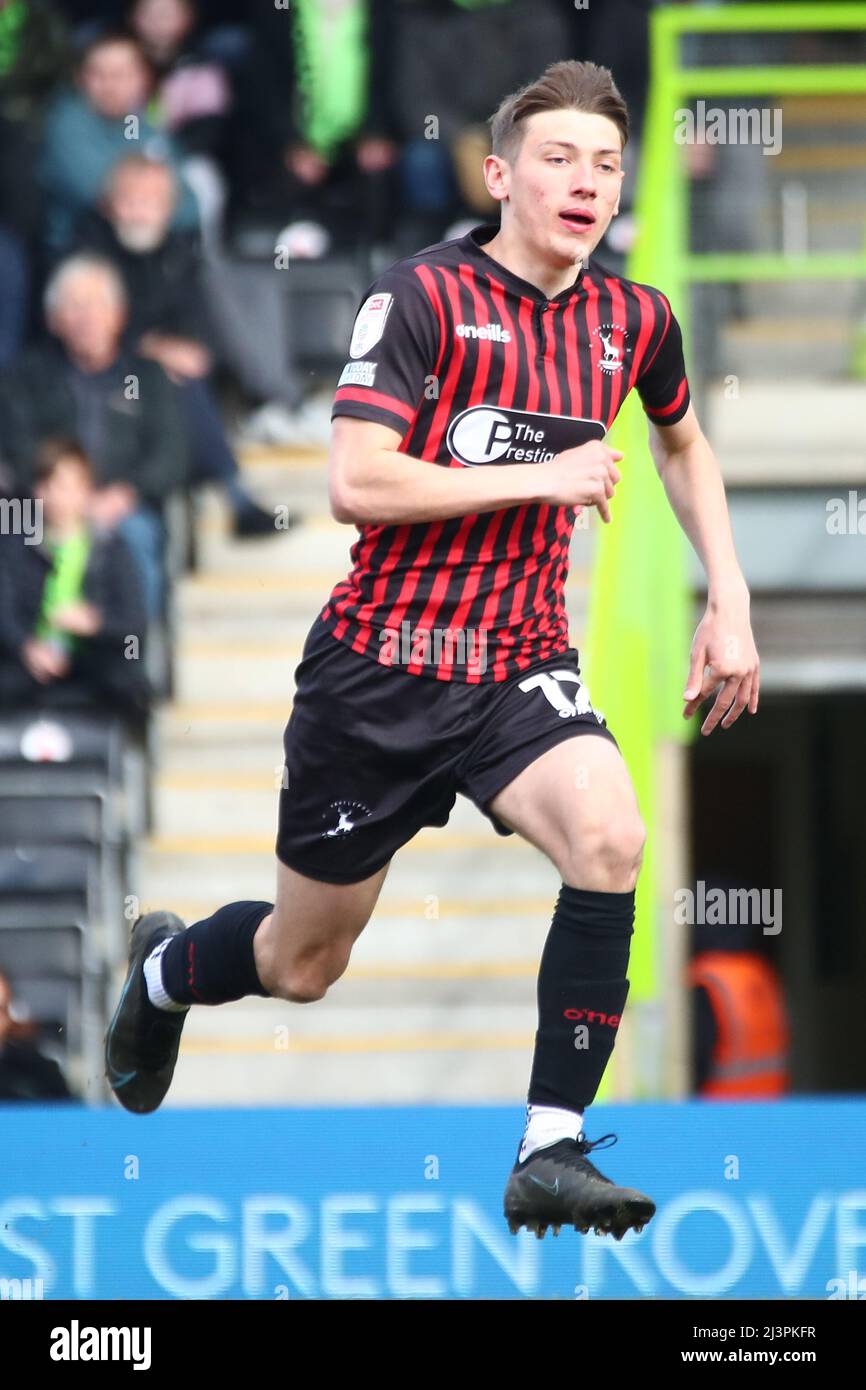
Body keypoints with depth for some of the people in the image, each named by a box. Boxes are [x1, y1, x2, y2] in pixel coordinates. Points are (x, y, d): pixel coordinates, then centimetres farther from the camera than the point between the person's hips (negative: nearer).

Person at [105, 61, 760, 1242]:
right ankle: (162, 970, 48)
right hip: (384, 661, -3)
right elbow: (356, 484, -21)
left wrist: (730, 602, 17)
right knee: (301, 964, 11)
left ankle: (552, 1153, -24)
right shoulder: (424, 295, -13)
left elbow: (684, 445, 26)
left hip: (520, 668, 3)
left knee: (608, 835, -29)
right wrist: (543, 478, -20)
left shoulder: (634, 319, 3)